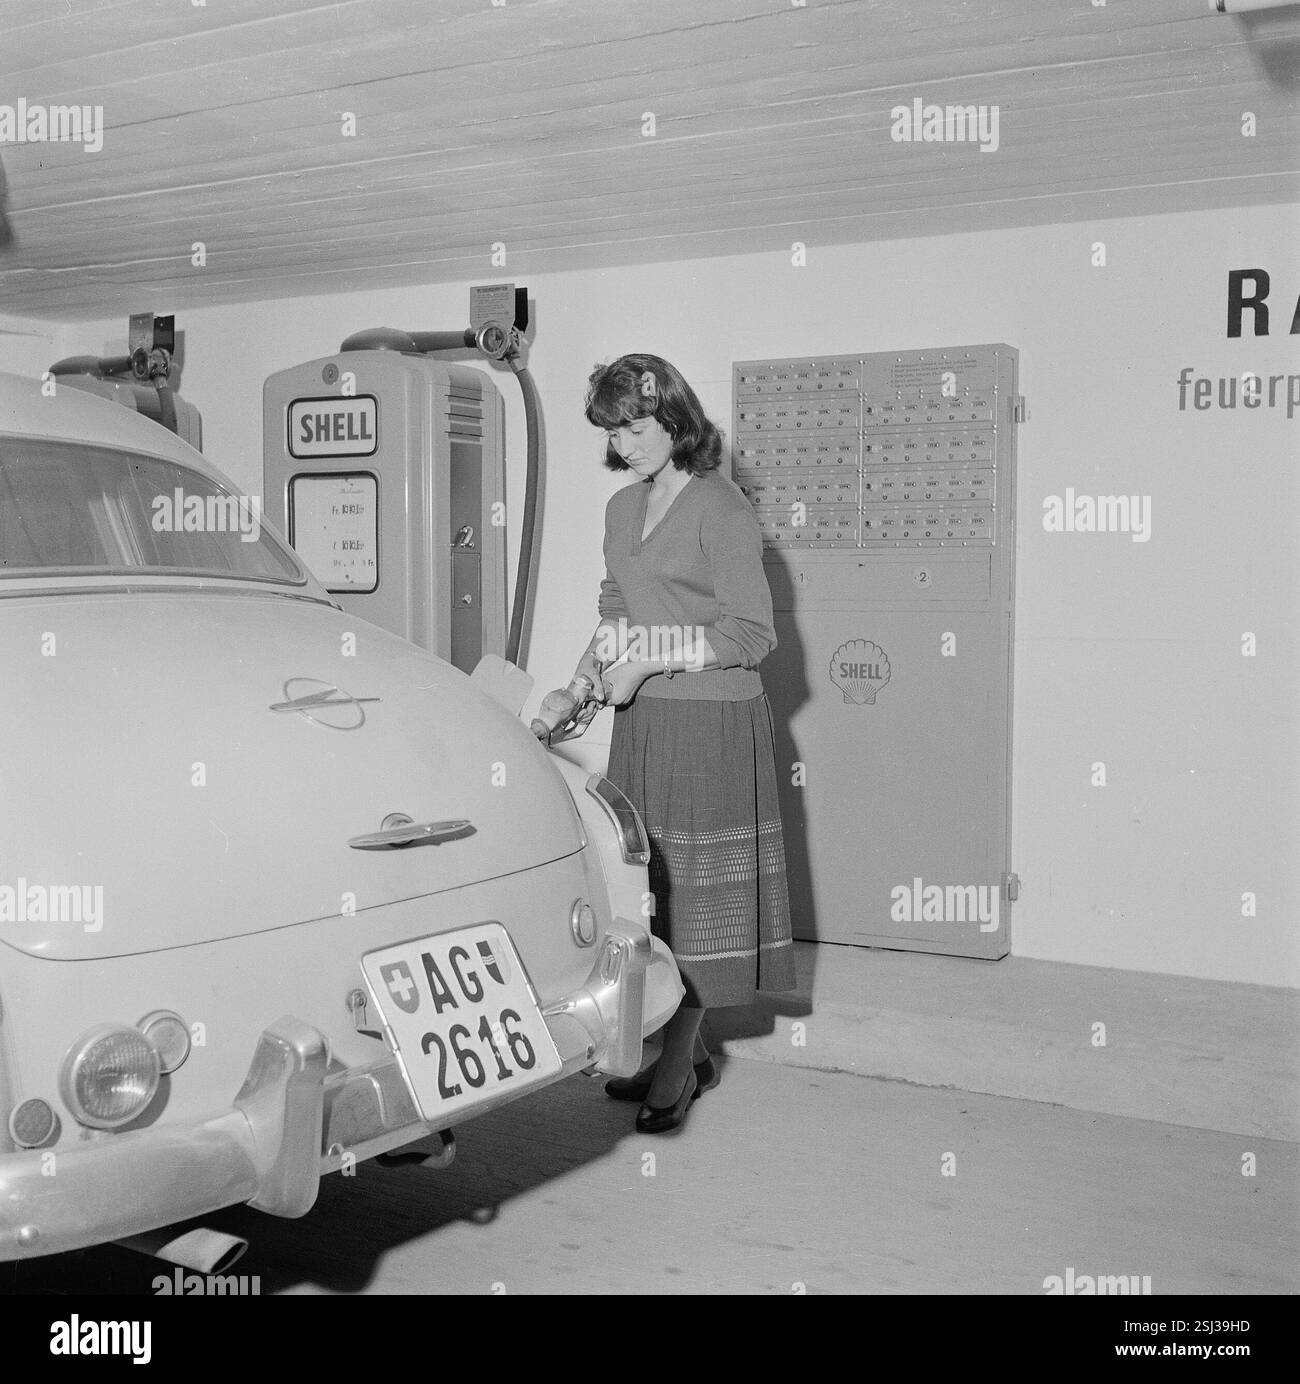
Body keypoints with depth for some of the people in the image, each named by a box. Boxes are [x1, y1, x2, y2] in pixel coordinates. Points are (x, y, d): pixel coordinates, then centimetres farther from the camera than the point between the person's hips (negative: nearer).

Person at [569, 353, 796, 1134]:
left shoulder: (721, 509, -10)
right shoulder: (622, 509, 13)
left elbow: (752, 633, -13)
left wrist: (651, 657, -18)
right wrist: (597, 661, 5)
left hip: (710, 724, -7)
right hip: (643, 721, 7)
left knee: (697, 893, -1)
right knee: (652, 888, 8)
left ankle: (679, 1067, 6)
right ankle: (687, 1054, 18)